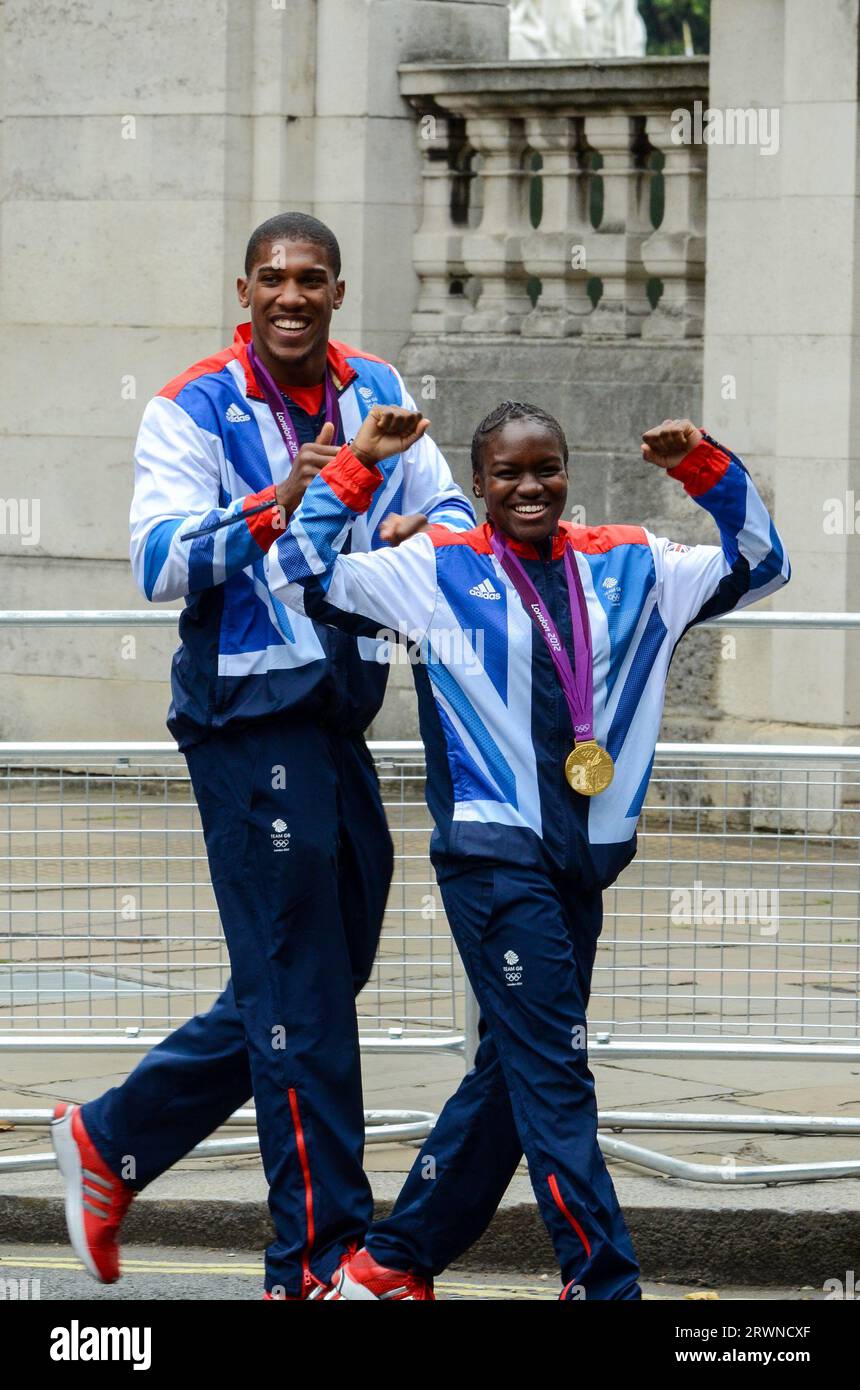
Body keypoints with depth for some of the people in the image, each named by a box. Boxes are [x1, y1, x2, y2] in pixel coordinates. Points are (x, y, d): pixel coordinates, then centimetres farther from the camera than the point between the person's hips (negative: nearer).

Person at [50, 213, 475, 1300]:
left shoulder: (375, 394, 10)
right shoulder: (194, 412, -7)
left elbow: (449, 509, 13)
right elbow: (157, 561, -16)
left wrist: (425, 532, -10)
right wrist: (274, 507, -28)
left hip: (339, 711, 7)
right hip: (250, 713, -7)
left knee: (322, 973, 14)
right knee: (299, 993, -6)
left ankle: (113, 1138, 28)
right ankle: (319, 1260, -1)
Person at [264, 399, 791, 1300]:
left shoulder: (630, 569, 11)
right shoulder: (437, 572, 1)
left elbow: (758, 567, 14)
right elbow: (297, 576, -2)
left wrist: (707, 472, 0)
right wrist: (357, 467, -6)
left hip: (584, 859, 6)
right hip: (491, 854, -6)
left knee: (514, 1073, 12)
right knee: (555, 1074, -10)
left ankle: (392, 1265, 24)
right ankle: (601, 1283, -8)